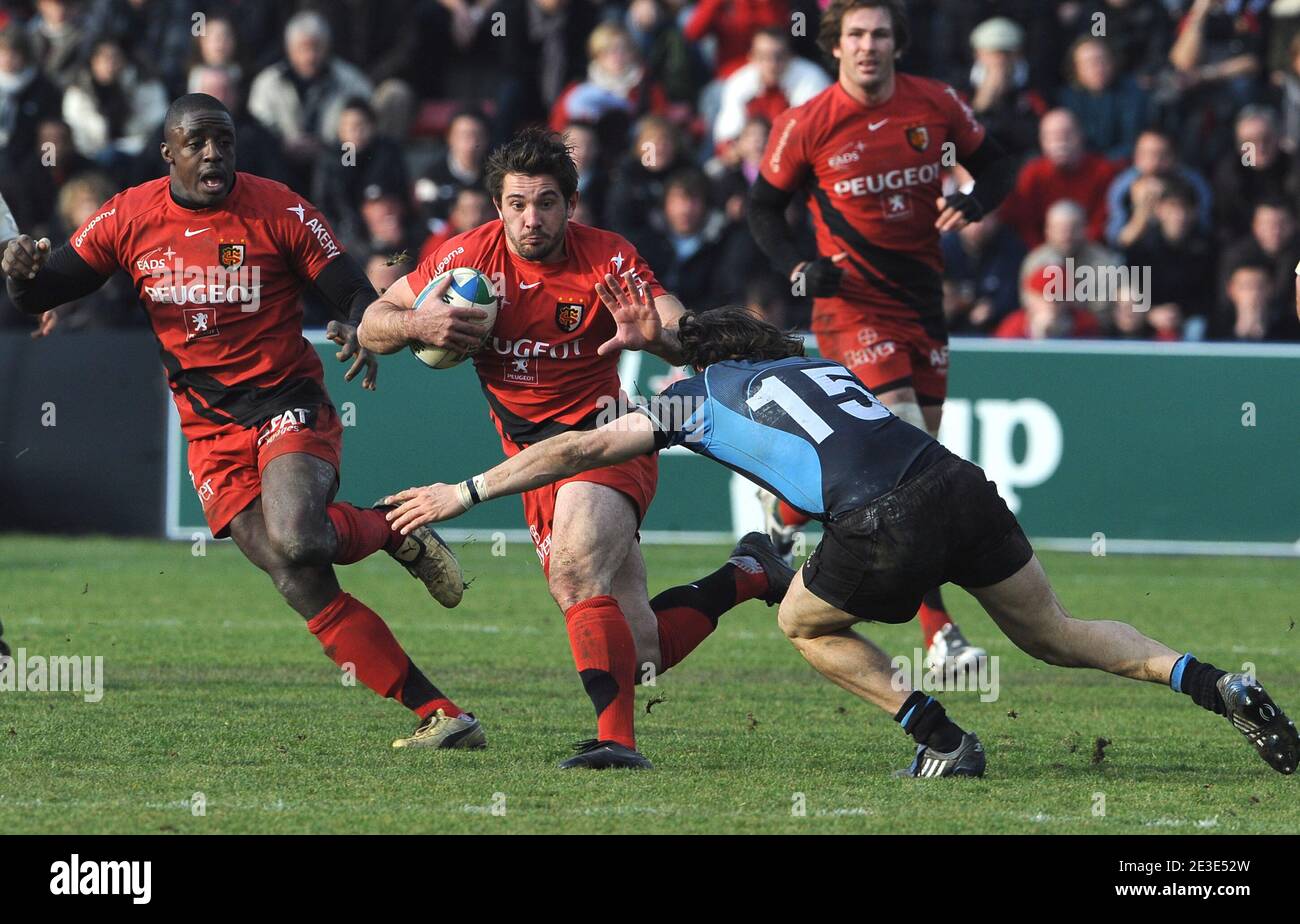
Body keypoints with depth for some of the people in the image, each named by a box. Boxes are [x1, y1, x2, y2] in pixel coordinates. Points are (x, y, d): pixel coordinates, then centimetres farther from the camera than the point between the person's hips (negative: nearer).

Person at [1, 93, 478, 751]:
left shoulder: (279, 211, -6)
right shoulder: (129, 217, 2)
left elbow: (354, 292, -2)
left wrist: (362, 334, -26)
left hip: (287, 402, -3)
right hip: (210, 433, 3)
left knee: (294, 541, -33)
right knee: (301, 585, -11)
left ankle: (398, 533, 1)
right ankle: (437, 713, -8)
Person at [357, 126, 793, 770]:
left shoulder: (608, 259, -11)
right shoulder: (469, 258, -3)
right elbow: (370, 328, 3)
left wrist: (655, 335, -40)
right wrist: (416, 324, -20)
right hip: (534, 461, 4)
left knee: (574, 571, -34)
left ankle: (617, 738, -35)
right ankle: (748, 576, 25)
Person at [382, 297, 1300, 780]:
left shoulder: (697, 397, 18)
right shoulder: (817, 364, 32)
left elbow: (577, 449, 21)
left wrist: (464, 492, 27)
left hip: (888, 524, -6)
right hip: (963, 485, 6)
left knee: (806, 624, 21)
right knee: (1058, 635, 18)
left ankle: (943, 742, 10)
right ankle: (1222, 687, 2)